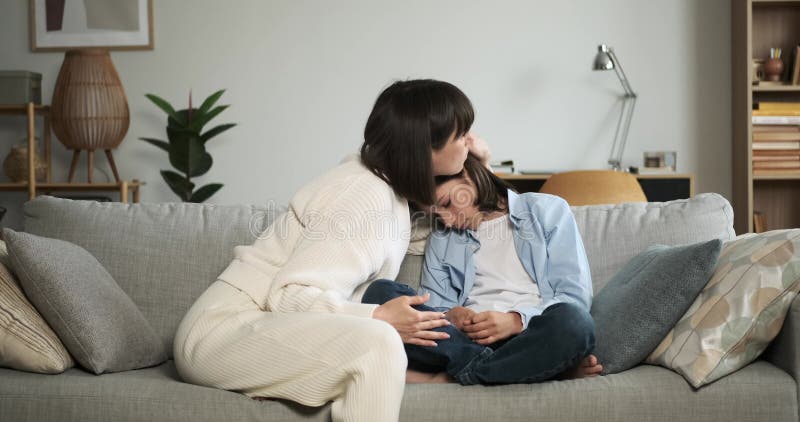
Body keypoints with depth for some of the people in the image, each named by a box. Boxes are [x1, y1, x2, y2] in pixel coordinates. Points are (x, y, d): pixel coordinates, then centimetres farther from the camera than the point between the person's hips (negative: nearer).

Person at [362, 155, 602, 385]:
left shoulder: (548, 210, 14)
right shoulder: (440, 242, 25)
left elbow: (575, 296, 3)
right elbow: (433, 307, 15)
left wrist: (517, 320, -14)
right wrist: (450, 316, -9)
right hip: (463, 339, 3)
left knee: (574, 320, -37)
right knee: (380, 293, -22)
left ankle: (447, 379, -27)